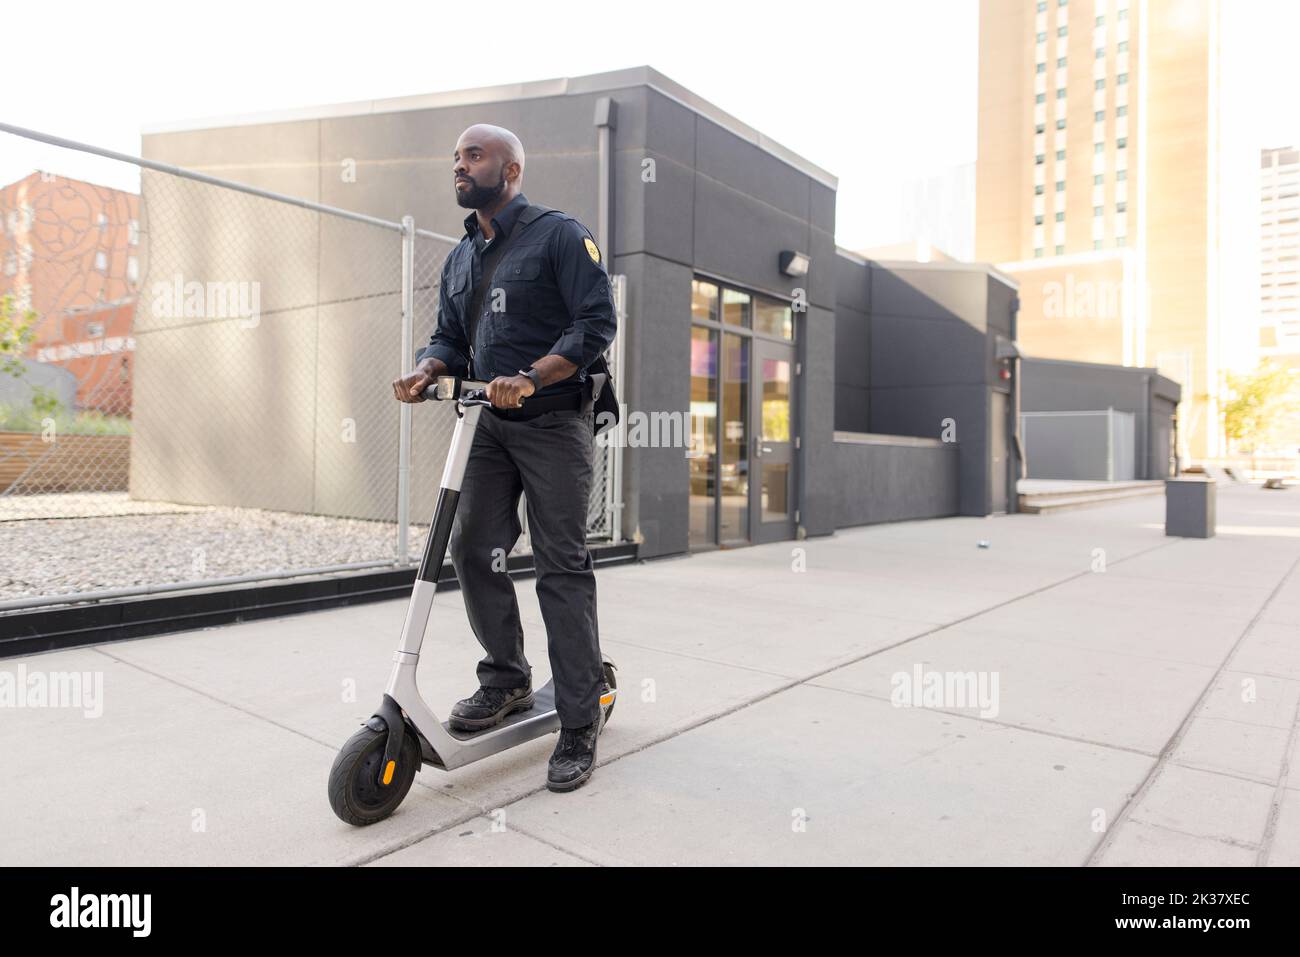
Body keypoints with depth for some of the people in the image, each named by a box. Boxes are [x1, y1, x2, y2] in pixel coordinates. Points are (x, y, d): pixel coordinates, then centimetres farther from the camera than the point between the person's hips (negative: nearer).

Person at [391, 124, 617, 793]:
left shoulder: (560, 235, -3)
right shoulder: (459, 259, 19)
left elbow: (597, 321, -13)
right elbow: (450, 337, 19)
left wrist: (530, 378, -25)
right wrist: (424, 372, -5)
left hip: (553, 421, -6)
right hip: (490, 423, 7)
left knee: (562, 567, -5)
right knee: (471, 548, 0)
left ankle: (579, 724, 4)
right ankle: (507, 679, 20)